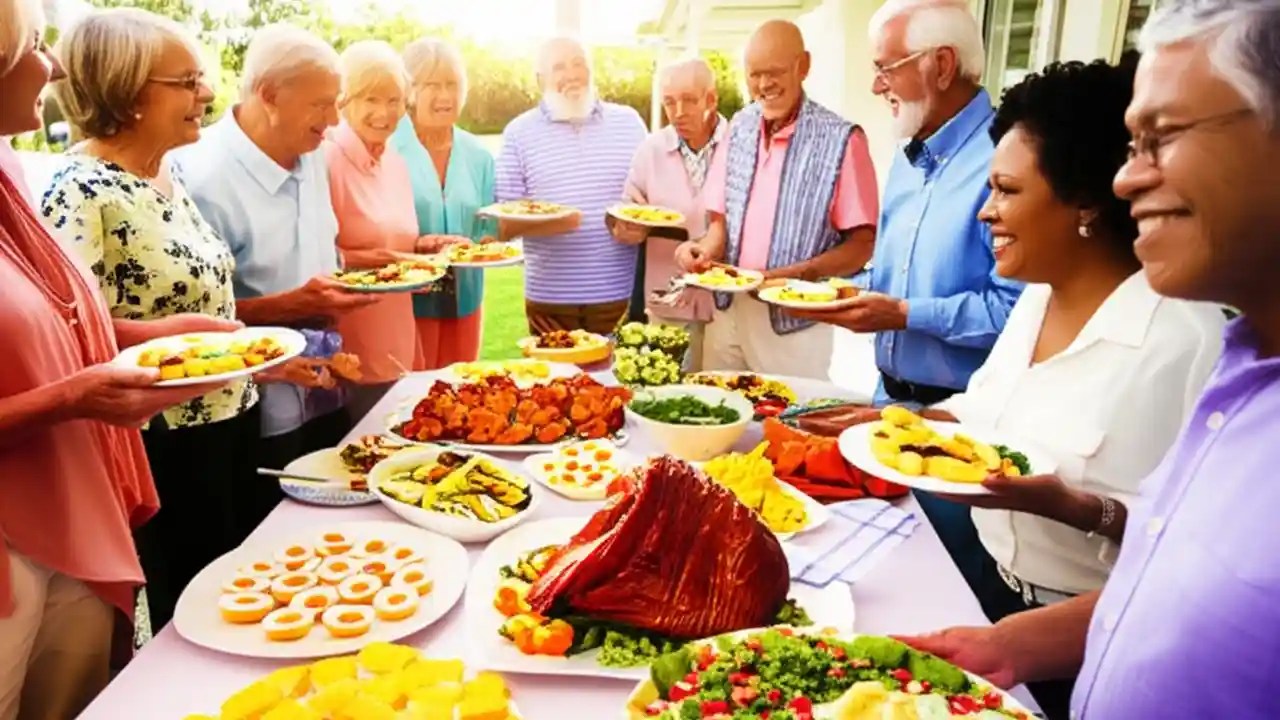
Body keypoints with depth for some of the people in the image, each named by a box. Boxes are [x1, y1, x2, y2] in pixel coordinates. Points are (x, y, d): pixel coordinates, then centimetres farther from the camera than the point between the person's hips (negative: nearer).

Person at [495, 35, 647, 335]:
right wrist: (544, 223, -19)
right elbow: (504, 222, 1)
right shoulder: (519, 132, 4)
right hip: (551, 299, -1)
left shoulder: (628, 122, 9)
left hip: (622, 295, 1)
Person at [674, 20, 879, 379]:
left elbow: (862, 244, -9)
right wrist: (707, 248, -9)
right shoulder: (740, 129, 8)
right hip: (727, 310, 5)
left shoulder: (840, 139, -10)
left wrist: (797, 274, -22)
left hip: (794, 320, -5)